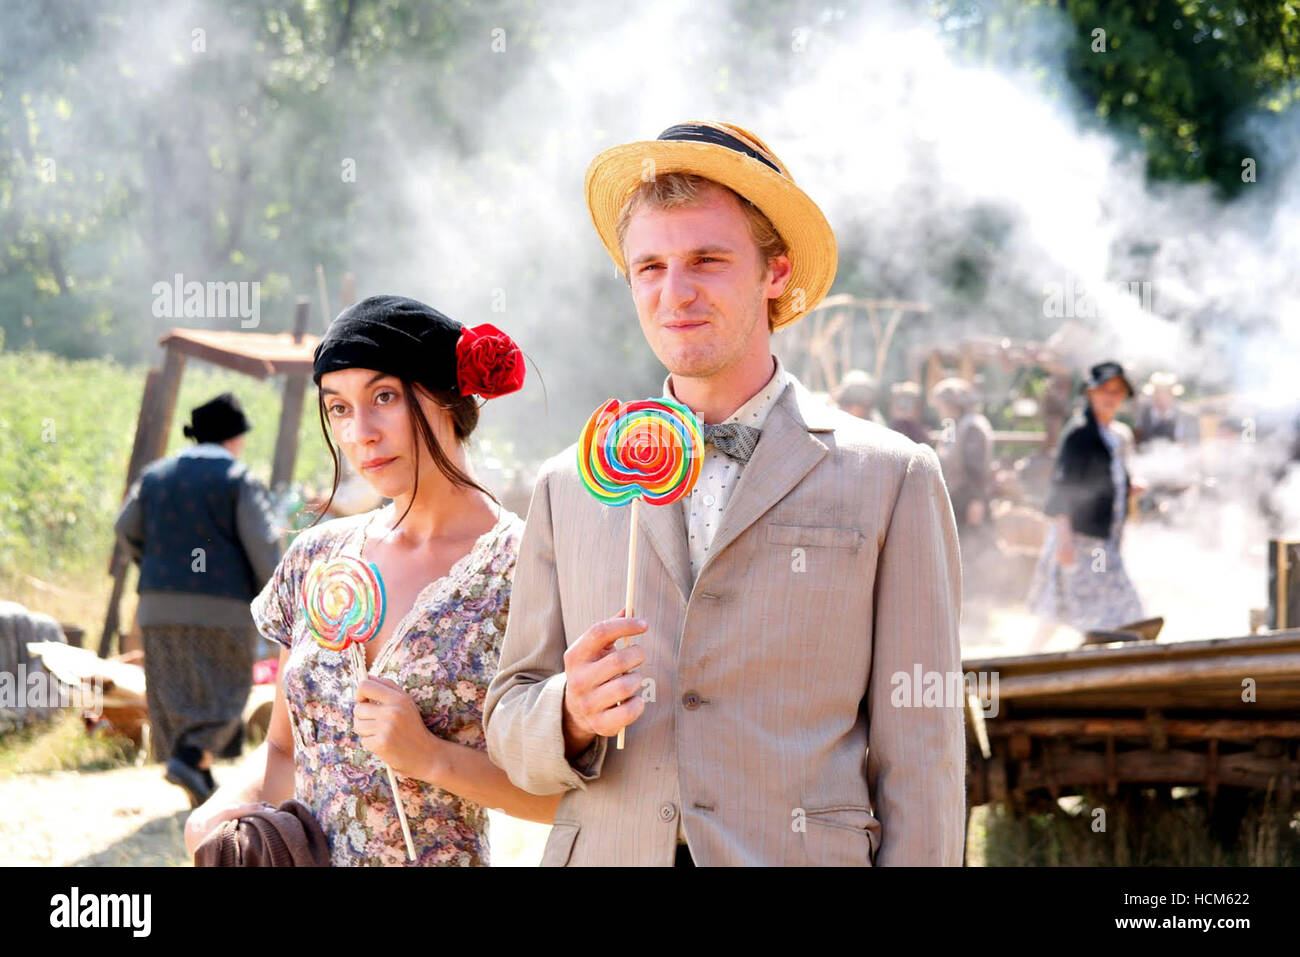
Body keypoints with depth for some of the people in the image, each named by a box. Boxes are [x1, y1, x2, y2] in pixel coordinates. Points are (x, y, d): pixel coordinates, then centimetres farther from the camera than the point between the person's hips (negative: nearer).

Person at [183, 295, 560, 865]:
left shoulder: (522, 570, -11)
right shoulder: (316, 559, 4)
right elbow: (282, 749, 13)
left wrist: (431, 756, -19)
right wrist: (217, 814, -5)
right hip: (301, 859, 4)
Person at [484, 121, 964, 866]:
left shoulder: (893, 480, 1)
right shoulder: (569, 489, 10)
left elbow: (918, 755, -1)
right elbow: (510, 722, 11)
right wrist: (573, 715, -9)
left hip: (801, 858, -2)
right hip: (606, 853, 3)